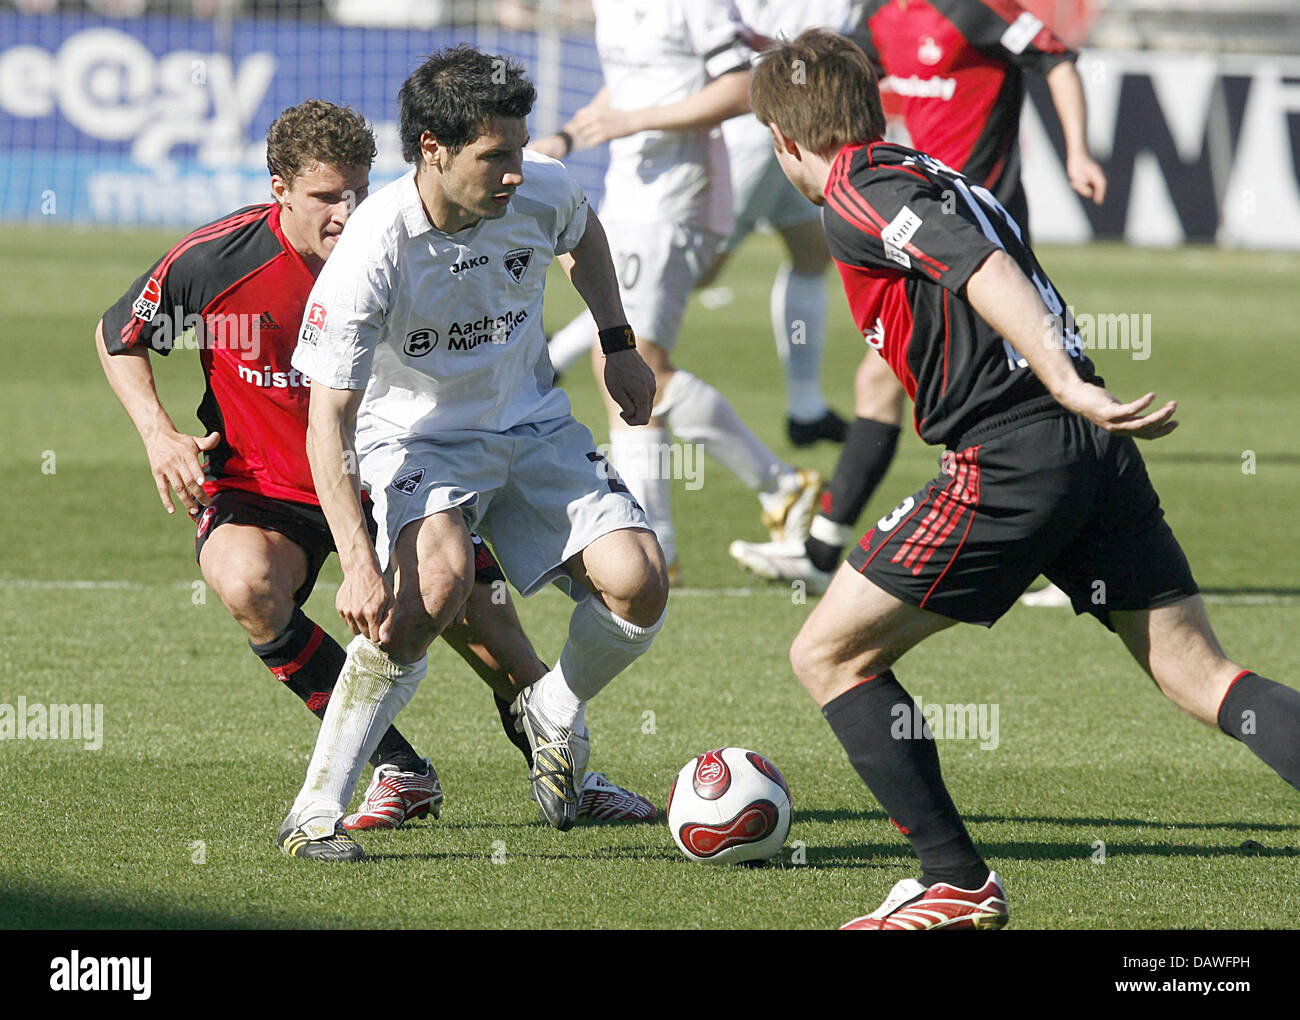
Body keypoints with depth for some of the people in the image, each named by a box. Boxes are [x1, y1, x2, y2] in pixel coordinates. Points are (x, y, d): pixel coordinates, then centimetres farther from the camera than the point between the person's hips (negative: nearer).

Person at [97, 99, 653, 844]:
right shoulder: (212, 262, -17)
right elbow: (119, 337, 2)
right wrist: (158, 432, -12)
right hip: (262, 490, -1)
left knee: (498, 645, -9)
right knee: (249, 586, -34)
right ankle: (399, 770, -20)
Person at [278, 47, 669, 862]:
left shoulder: (542, 193, -14)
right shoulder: (374, 251, -28)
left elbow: (584, 234, 16)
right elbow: (328, 421, -25)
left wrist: (620, 345, 14)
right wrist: (360, 563, -34)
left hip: (532, 427, 5)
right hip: (417, 439, -5)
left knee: (638, 583, -16)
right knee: (438, 580, -35)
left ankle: (556, 715, 19)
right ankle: (314, 815, -25)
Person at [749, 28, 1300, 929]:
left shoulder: (854, 193, -3)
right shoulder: (942, 183, 24)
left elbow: (983, 273, -18)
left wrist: (1070, 388, -28)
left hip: (1010, 459, -8)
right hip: (1095, 451, 8)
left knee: (830, 654, 7)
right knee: (1201, 676, 5)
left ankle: (958, 882, 7)